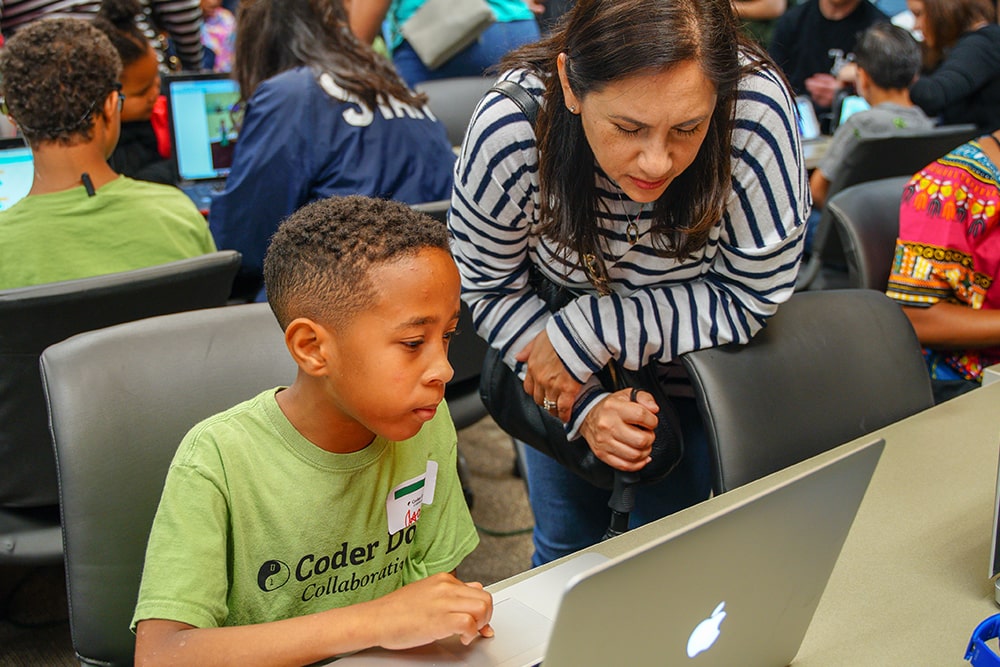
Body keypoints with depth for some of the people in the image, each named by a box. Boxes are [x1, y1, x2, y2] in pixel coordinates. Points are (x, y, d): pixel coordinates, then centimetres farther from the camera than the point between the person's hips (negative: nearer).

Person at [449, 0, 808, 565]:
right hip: (562, 371, 1)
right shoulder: (510, 129, -33)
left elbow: (750, 298, -24)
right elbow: (490, 290, -16)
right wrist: (586, 403, -26)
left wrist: (591, 334, -30)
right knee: (566, 542, 18)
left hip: (696, 365, -1)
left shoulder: (757, 112, -36)